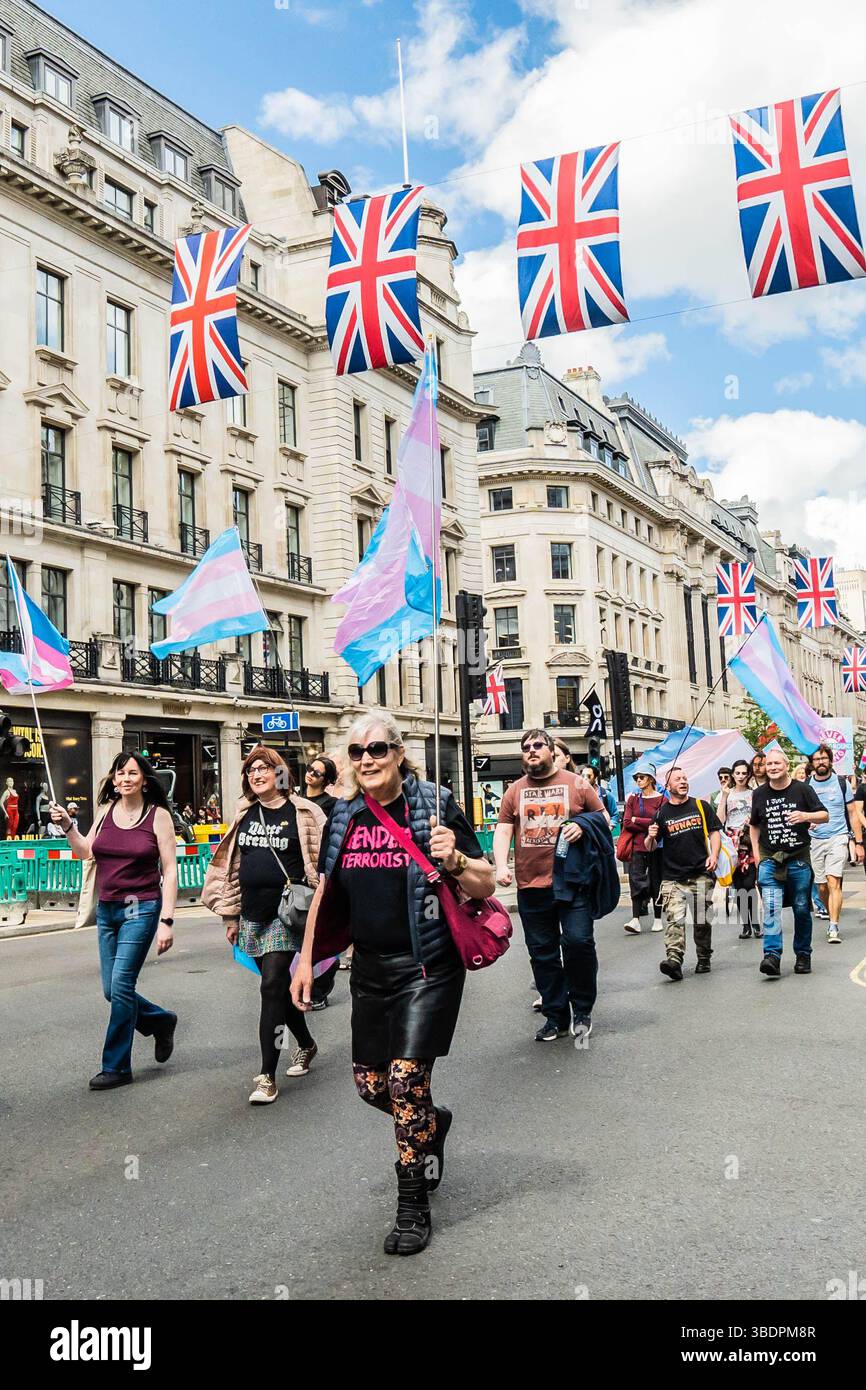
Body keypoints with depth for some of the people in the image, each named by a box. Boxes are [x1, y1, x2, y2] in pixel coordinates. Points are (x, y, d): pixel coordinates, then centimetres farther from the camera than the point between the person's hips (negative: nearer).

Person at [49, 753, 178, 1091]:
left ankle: (116, 1067, 7)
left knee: (121, 985, -9)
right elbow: (85, 852, 13)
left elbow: (170, 871, -7)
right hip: (106, 910, 5)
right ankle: (161, 1021, 36)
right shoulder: (107, 811, 5)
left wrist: (167, 921, -12)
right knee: (112, 991, 8)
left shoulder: (158, 815, -7)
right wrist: (67, 825, -3)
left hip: (141, 909, -5)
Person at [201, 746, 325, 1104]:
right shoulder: (244, 815, 10)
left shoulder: (303, 814, -5)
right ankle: (306, 1044, 37)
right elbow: (231, 865, 14)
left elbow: (322, 863, -5)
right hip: (253, 916, 6)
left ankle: (267, 1075, -3)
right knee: (278, 984, 14)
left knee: (272, 987, -10)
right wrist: (230, 914, 13)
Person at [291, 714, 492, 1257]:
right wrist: (307, 959, 13)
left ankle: (414, 1206, 11)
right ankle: (432, 1123, 43)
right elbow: (326, 891, 15)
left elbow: (486, 886, -7)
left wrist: (455, 860, -26)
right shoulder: (345, 817, 5)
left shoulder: (435, 806, -9)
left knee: (406, 1078, -9)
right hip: (370, 967, 6)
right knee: (370, 1083, 11)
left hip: (427, 967, -5)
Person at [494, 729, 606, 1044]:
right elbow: (502, 831, 7)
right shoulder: (515, 791, 9)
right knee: (542, 953, 8)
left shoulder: (576, 784, 4)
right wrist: (501, 865, -8)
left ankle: (582, 1009, 12)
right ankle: (556, 1016, 21)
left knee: (578, 942, -9)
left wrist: (582, 826, -12)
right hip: (531, 887, 3)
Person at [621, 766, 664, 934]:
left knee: (656, 882, 5)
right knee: (636, 881, -7)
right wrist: (649, 825, -9)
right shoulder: (633, 798, 10)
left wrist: (637, 820, -7)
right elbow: (627, 823, 0)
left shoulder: (661, 799, 0)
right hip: (637, 846, 2)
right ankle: (635, 919, -11)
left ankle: (657, 919, 16)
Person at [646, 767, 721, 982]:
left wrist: (714, 855, -6)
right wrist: (651, 838, -14)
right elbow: (651, 847, 8)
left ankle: (703, 960, 21)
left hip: (701, 874, 1)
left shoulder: (701, 806, 9)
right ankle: (674, 960, -23)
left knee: (703, 921, 6)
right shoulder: (662, 813, 6)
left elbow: (714, 832, 10)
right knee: (674, 919, -14)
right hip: (673, 878, -1)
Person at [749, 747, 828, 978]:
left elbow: (824, 816, 1)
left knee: (801, 909, 7)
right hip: (769, 859, 1)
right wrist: (755, 851, 11)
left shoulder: (803, 789, 0)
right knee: (771, 908, -13)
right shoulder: (759, 794, 8)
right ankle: (772, 956, -19)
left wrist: (805, 816, -19)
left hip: (799, 859, -1)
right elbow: (754, 824, 21)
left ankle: (803, 955, 21)